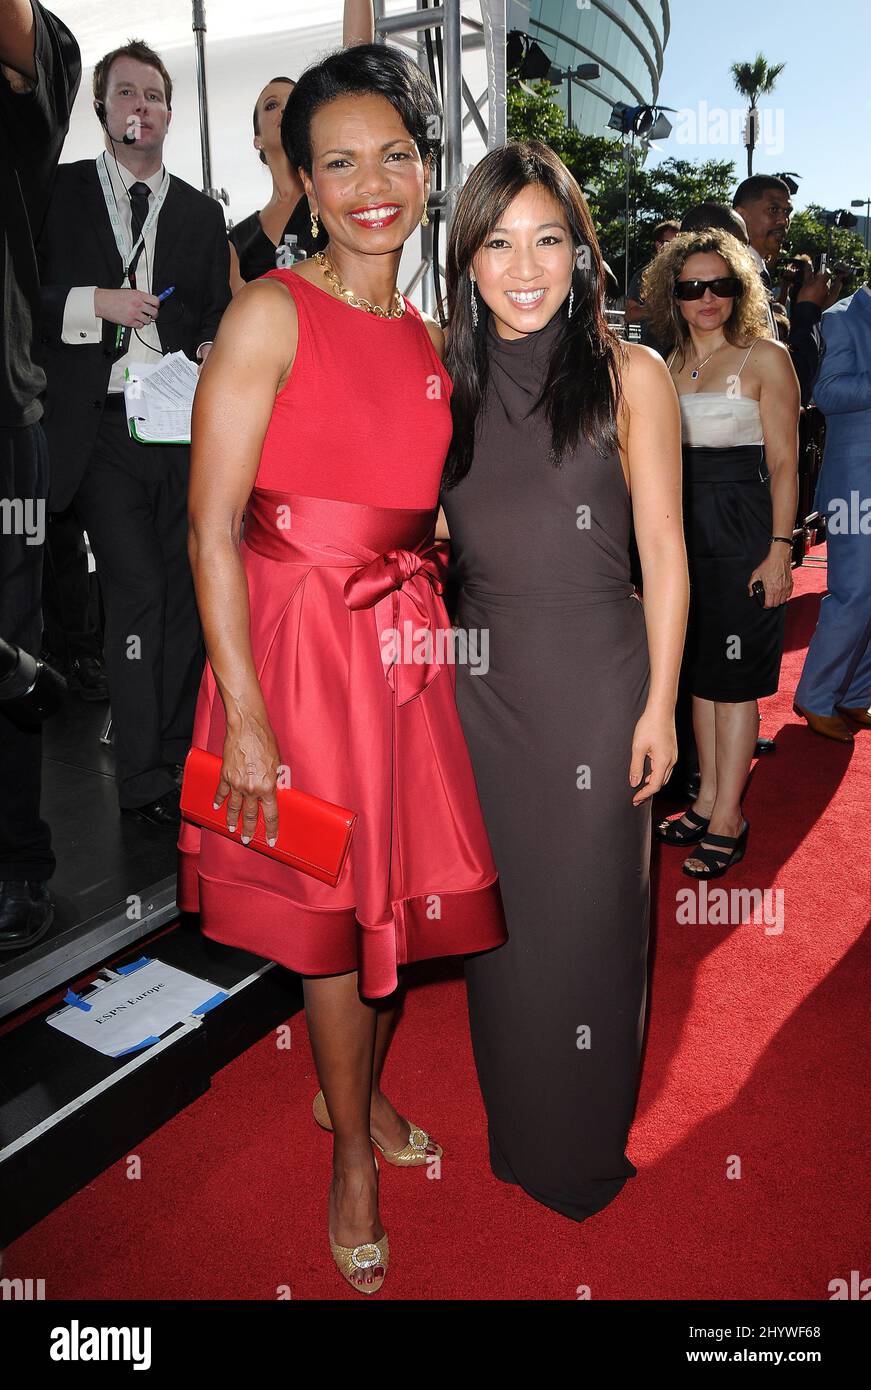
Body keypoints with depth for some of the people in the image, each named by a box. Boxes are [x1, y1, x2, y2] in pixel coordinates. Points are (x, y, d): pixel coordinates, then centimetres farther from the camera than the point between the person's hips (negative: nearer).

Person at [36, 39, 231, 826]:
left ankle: (177, 760, 14)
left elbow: (220, 314, 17)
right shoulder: (56, 193, 11)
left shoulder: (202, 214, 19)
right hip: (100, 430, -3)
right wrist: (93, 304, -10)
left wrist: (214, 349, -5)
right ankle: (145, 781, 0)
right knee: (138, 593, -10)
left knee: (187, 595, 3)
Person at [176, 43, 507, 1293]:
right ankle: (352, 1156, 32)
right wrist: (247, 718, -18)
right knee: (336, 905, 6)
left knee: (407, 887, 15)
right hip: (297, 639, -6)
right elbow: (212, 527, -14)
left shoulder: (429, 335, 12)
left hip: (406, 639, 6)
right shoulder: (271, 313, -8)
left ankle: (363, 1090, 43)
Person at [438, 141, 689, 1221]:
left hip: (594, 677, -3)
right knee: (498, 905, 14)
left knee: (587, 908, 8)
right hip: (480, 675, 4)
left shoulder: (629, 376, -4)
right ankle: (514, 1130, 38)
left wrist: (659, 703, -8)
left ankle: (586, 1148, 33)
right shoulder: (447, 383, 7)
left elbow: (662, 550, -5)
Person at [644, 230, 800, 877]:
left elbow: (784, 463, -9)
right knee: (700, 671, 11)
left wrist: (780, 549, -16)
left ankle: (727, 819, 10)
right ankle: (707, 801, 23)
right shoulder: (672, 366, 13)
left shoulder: (765, 357, -4)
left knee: (733, 679, -1)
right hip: (684, 531, 6)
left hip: (743, 531, -6)